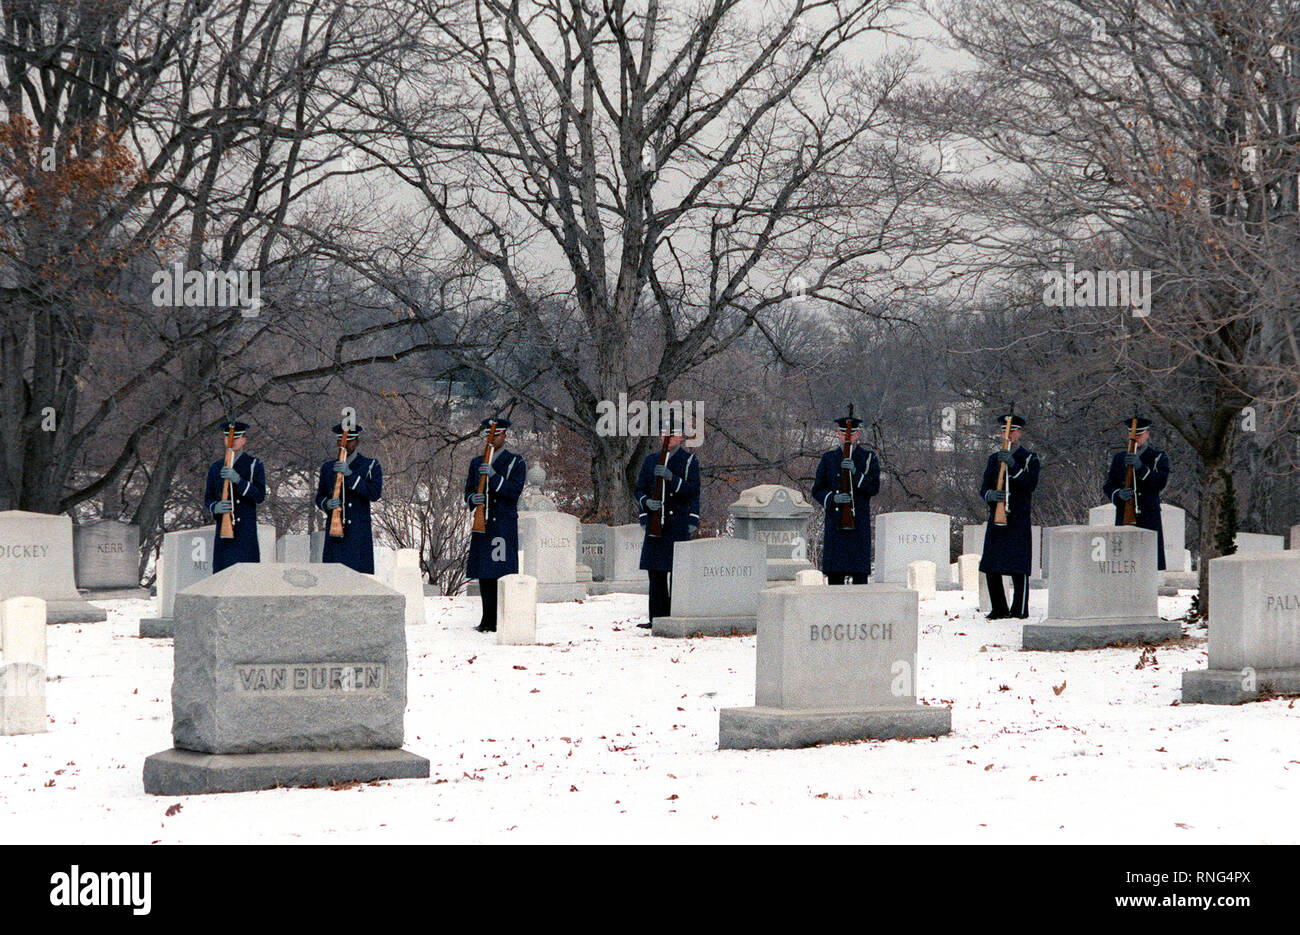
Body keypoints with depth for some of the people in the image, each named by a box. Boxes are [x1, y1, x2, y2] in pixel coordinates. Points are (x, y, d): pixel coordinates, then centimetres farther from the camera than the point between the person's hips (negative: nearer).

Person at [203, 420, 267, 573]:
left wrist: (238, 480, -18)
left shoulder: (254, 465, 6)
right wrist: (215, 507, -9)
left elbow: (260, 495, -6)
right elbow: (207, 500, 16)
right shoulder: (215, 468, 16)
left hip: (246, 533, -3)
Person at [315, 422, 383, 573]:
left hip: (359, 536, -2)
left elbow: (375, 493, -9)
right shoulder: (327, 468, 17)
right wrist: (327, 504, -6)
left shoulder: (371, 466, 7)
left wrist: (350, 475, -16)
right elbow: (319, 497, 19)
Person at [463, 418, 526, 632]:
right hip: (482, 525, 5)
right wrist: (473, 499, -8)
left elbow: (514, 491, -9)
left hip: (505, 525, -5)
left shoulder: (516, 462, 3)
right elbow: (468, 492, 16)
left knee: (503, 573, -10)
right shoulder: (476, 462, 17)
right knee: (484, 574, 4)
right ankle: (488, 620, 10)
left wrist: (494, 476, -22)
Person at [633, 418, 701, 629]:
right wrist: (646, 503, -6)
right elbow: (639, 490, 15)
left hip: (679, 523, -4)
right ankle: (658, 617, 7)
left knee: (677, 571, -6)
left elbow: (693, 491, -4)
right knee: (656, 572, 3)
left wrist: (671, 478, -17)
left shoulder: (690, 461, 4)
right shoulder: (650, 460, 15)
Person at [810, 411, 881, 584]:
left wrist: (855, 472, -19)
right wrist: (833, 498, -13)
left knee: (860, 573, -5)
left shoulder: (869, 458, 6)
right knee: (834, 572, 0)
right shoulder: (828, 458, 10)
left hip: (859, 524, -2)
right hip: (834, 523, 2)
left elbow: (874, 488, -4)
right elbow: (817, 490, 8)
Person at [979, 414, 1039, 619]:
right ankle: (998, 609, 12)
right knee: (991, 567, 2)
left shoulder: (1029, 458, 4)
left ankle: (1019, 609, -2)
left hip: (1019, 520, -4)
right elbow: (983, 487, 11)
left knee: (1018, 567, -8)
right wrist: (990, 495, -13)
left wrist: (1014, 466, -23)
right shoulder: (994, 459, 16)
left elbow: (1031, 484, -11)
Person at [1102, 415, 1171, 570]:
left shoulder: (1159, 457, 9)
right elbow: (1107, 486, 10)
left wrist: (1141, 467, -22)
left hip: (1150, 520, -2)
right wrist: (1118, 495, -14)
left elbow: (1160, 483, -7)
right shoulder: (1119, 458, 17)